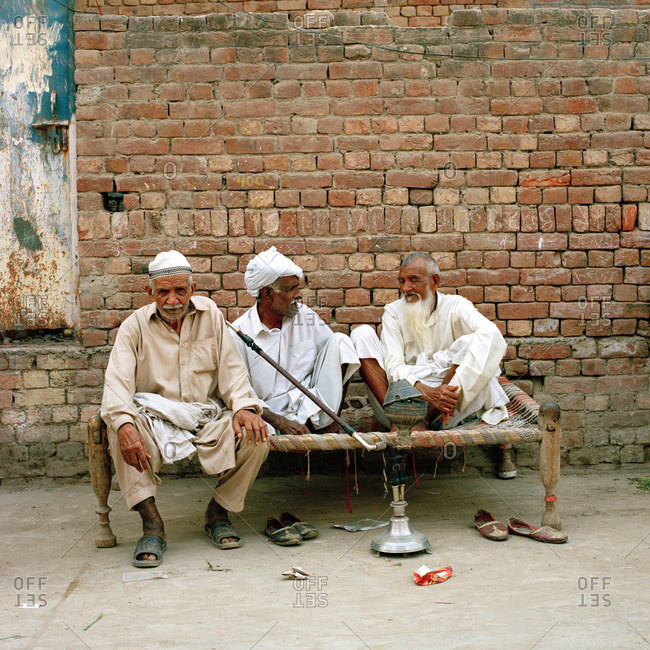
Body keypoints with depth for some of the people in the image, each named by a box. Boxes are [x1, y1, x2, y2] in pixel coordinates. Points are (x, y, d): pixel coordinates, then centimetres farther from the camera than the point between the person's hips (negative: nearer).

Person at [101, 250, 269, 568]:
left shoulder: (209, 314, 7)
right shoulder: (135, 326, -1)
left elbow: (231, 367, 5)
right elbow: (117, 381, -14)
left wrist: (244, 407, -17)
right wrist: (124, 424, -35)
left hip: (207, 419, 2)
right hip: (155, 422, -2)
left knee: (256, 436, -26)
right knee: (118, 426, -34)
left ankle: (218, 512, 0)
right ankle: (151, 523, -27)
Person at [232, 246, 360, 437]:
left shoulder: (306, 316, 8)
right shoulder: (239, 333, -4)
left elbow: (336, 355, 9)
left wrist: (334, 415, -6)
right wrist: (281, 422, -22)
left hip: (312, 406, 6)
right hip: (271, 416, -5)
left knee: (340, 340, -11)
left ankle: (316, 422, -16)